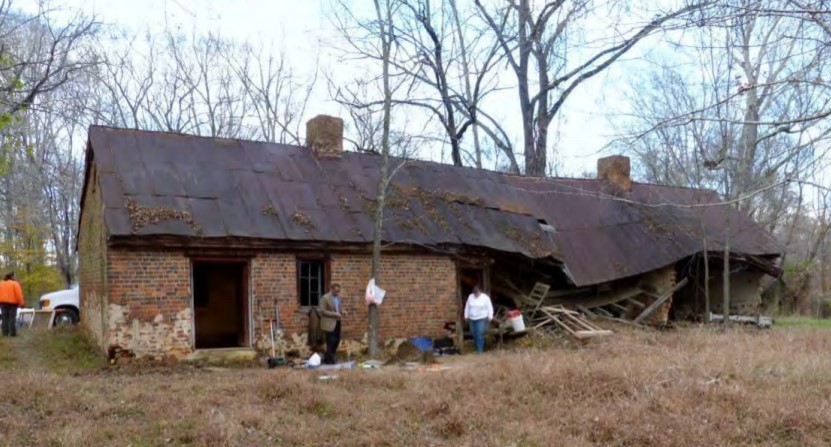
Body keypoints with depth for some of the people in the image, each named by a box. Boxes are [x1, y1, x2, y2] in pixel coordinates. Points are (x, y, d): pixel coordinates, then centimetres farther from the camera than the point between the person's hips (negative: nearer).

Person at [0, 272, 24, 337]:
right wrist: (21, 303, -7)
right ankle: (12, 333, -6)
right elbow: (19, 294, -11)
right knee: (12, 318, -4)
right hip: (12, 303, -5)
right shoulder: (15, 283, -6)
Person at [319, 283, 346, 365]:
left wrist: (343, 311, -2)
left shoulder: (339, 298, 10)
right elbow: (323, 311, -15)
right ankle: (329, 360, 10)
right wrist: (334, 314, -20)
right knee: (331, 341, -3)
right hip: (329, 323, -7)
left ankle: (327, 358, 24)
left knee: (337, 340, 10)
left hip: (337, 322, 7)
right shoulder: (325, 298, -12)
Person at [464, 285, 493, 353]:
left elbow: (489, 307, -5)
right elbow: (467, 307, 11)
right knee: (474, 334, 8)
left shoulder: (485, 298, -8)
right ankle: (478, 348, 25)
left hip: (481, 319, -5)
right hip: (472, 319, 5)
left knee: (480, 334, -12)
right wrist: (466, 316, 10)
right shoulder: (470, 297, 4)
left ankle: (480, 350, -9)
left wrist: (490, 317, -8)